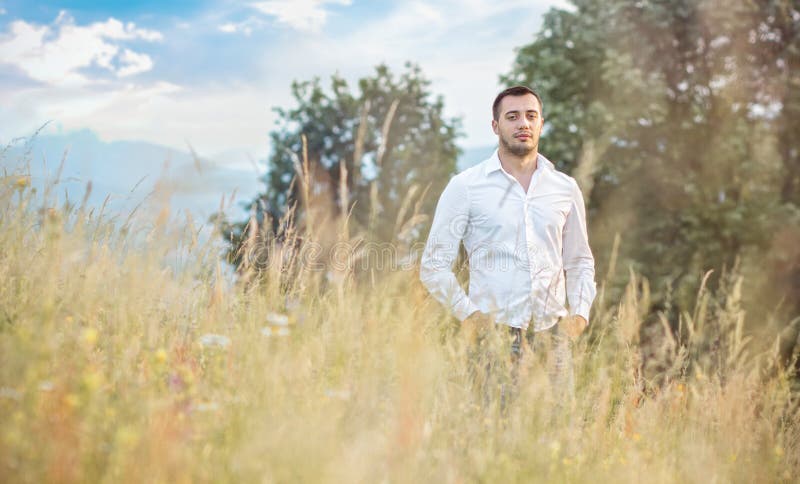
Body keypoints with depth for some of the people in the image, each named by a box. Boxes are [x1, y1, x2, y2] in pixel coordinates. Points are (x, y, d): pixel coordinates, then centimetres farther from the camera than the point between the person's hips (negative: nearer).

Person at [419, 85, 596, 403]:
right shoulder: (465, 186, 3)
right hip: (495, 336, -3)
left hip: (553, 334, 3)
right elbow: (433, 265, 3)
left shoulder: (566, 189, 13)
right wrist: (466, 313, -9)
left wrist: (580, 311, 6)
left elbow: (580, 261, 22)